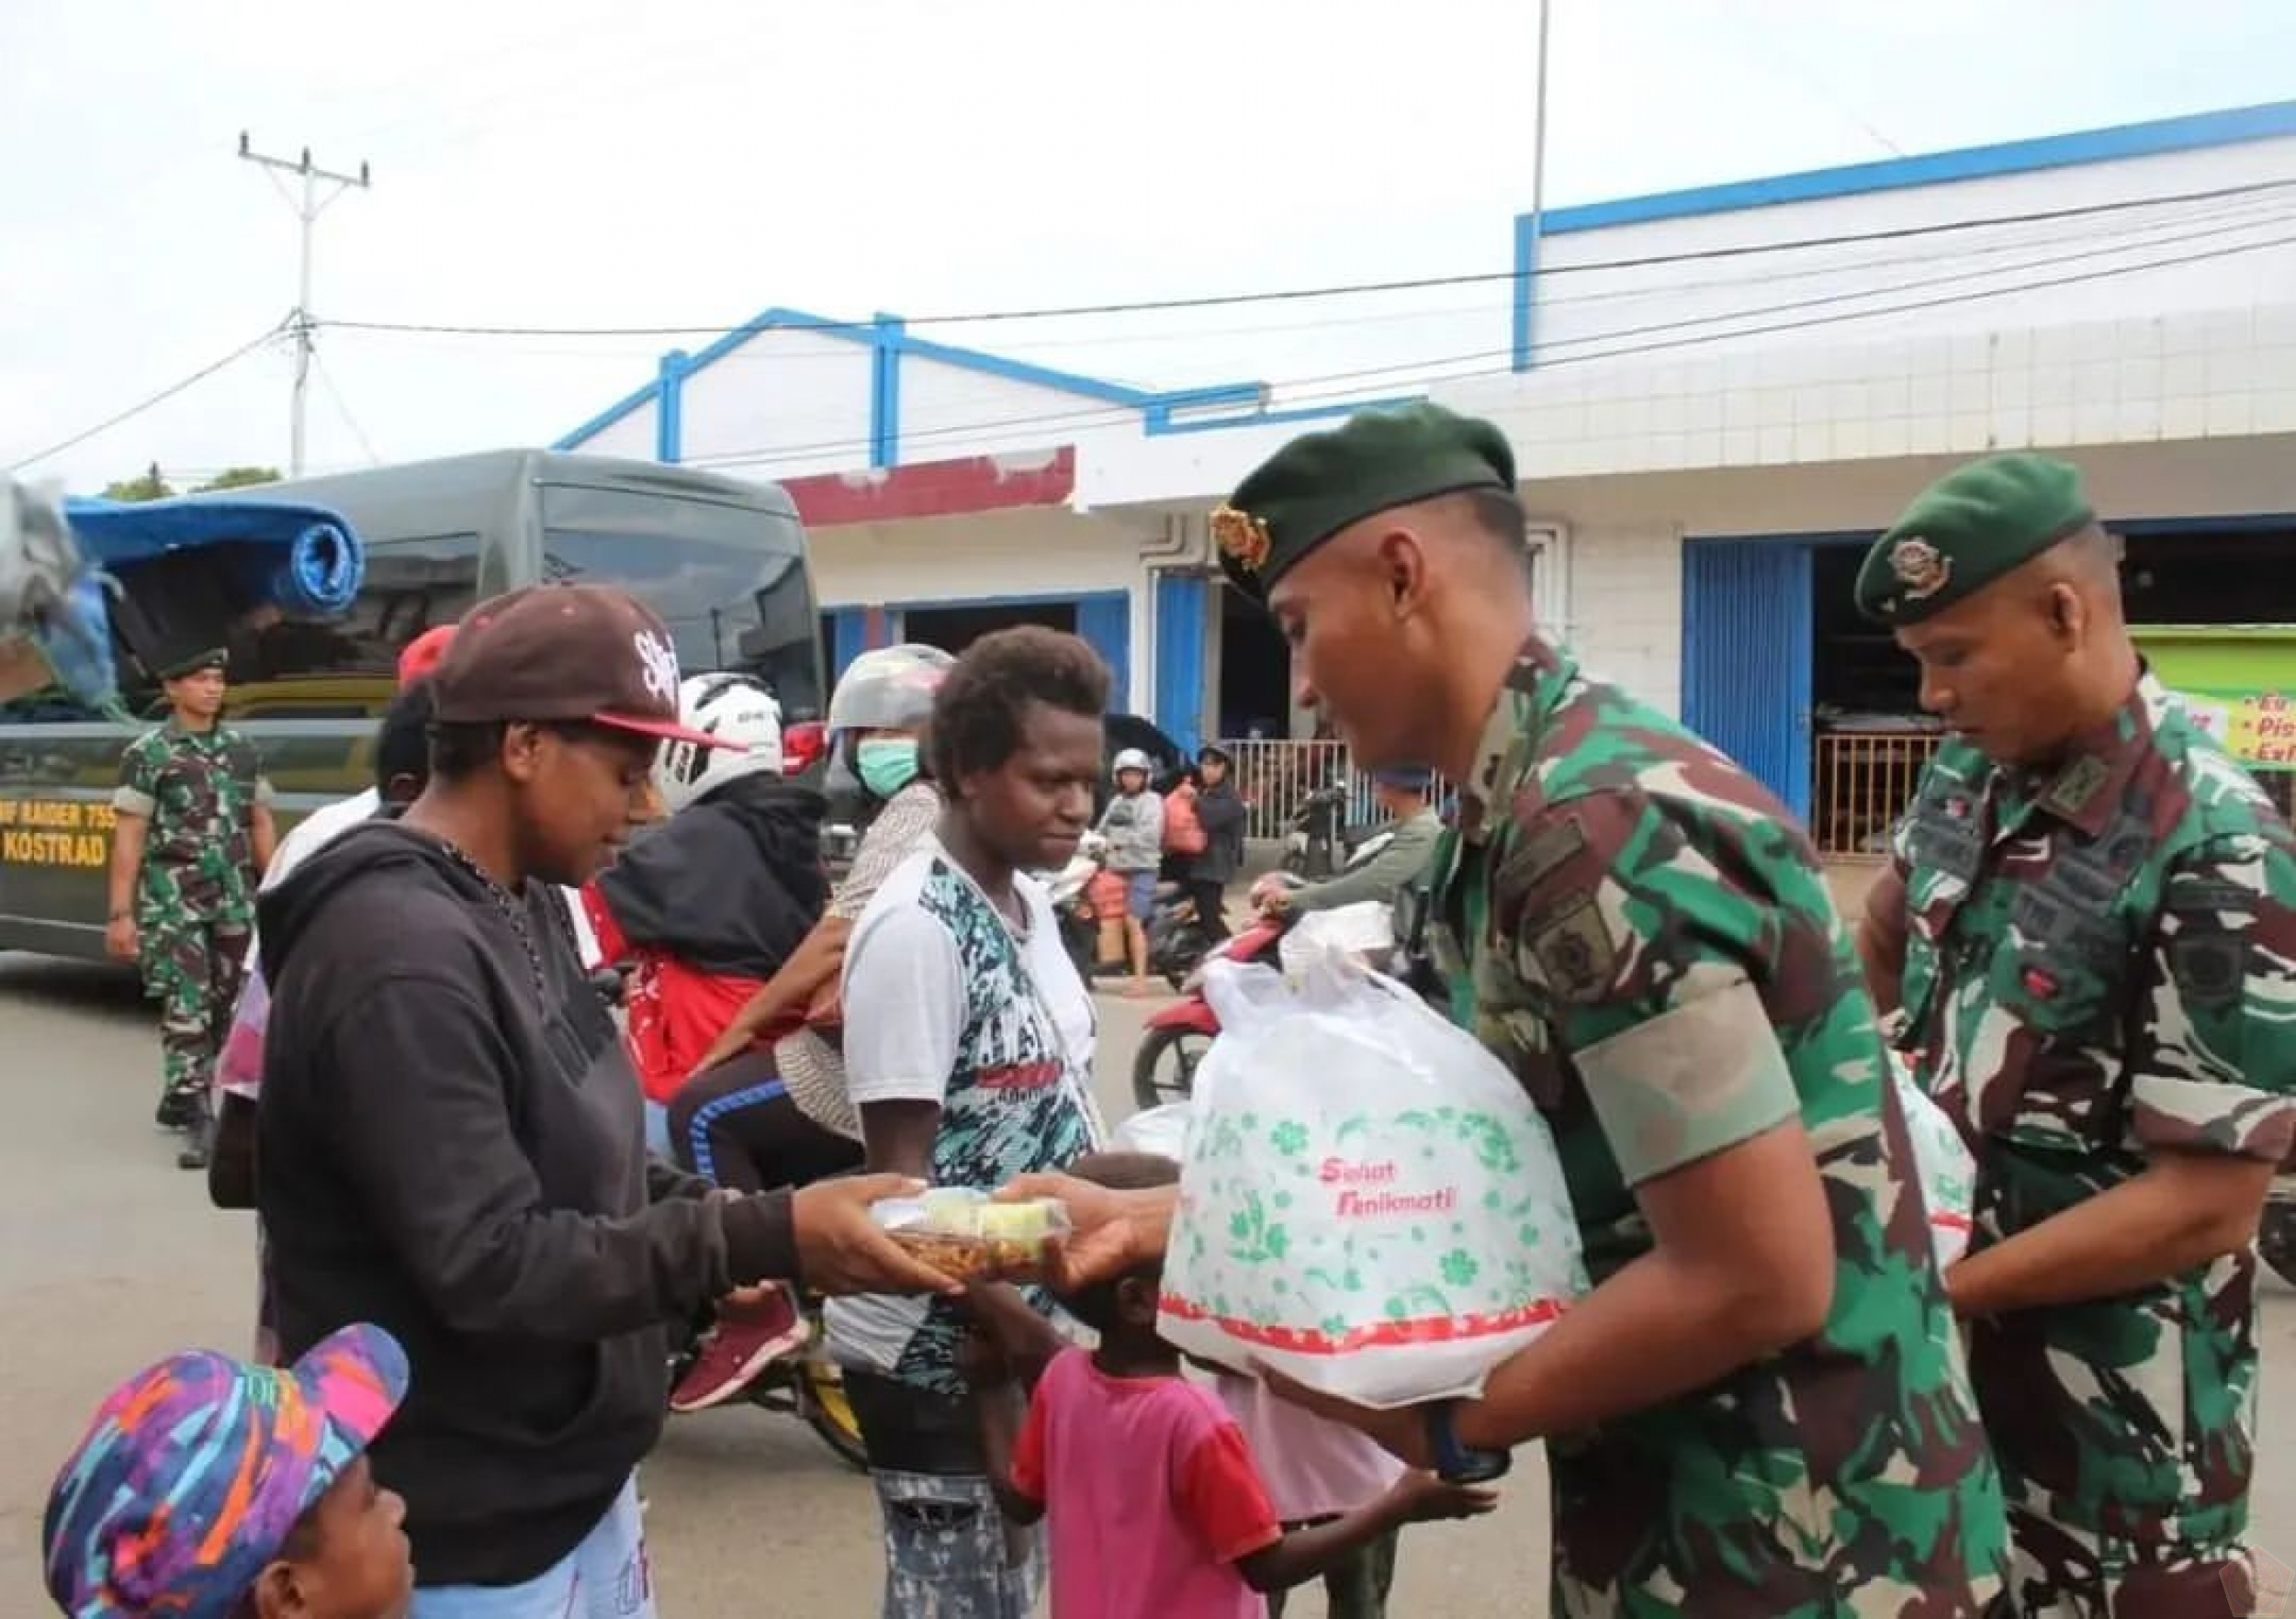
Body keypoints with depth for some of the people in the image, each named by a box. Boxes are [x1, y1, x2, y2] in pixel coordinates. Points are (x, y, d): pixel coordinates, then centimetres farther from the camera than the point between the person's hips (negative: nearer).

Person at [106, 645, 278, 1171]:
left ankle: (178, 1100, 26)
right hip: (173, 899, -5)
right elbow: (128, 838, -7)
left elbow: (261, 826, 13)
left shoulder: (243, 749, 9)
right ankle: (197, 1121, -9)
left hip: (235, 898, 5)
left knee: (222, 1005, 10)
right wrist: (120, 913, -11)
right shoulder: (147, 753, -4)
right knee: (186, 1006, -9)